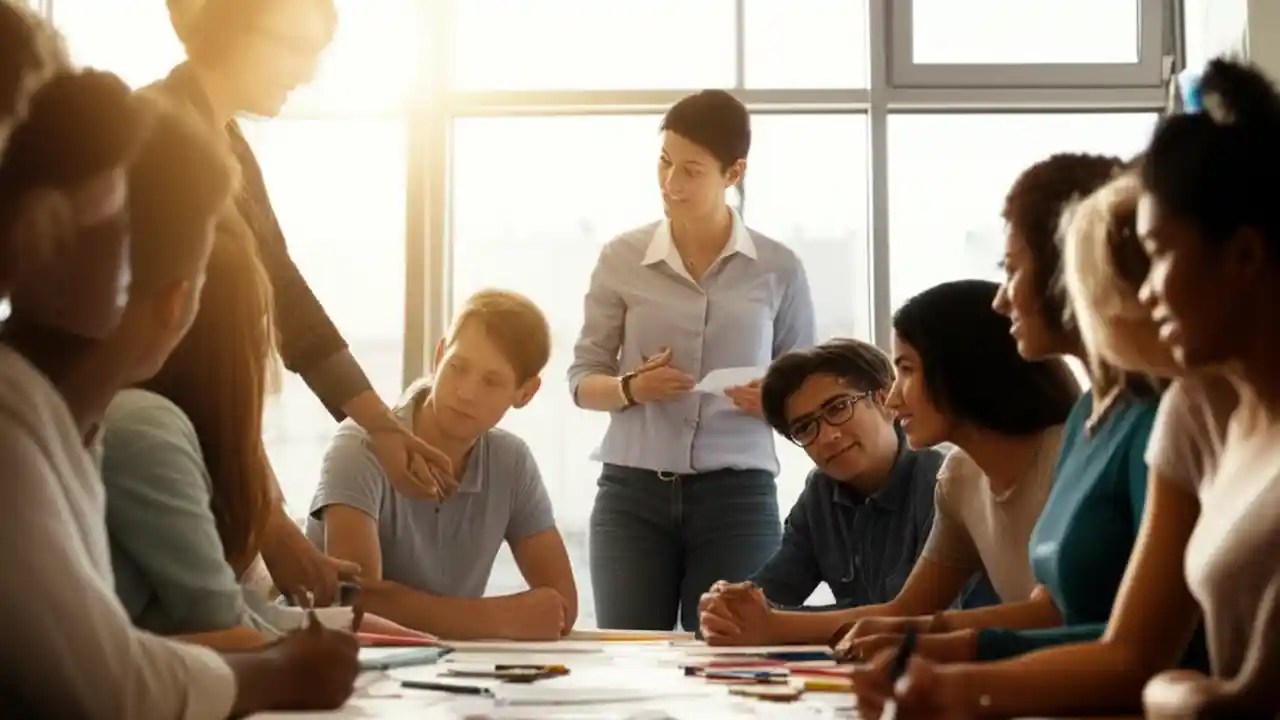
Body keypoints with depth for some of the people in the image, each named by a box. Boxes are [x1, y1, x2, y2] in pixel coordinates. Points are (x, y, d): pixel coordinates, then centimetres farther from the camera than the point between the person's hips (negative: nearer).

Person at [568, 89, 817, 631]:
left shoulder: (778, 269, 3)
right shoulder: (622, 258, 4)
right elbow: (582, 378, 9)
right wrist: (629, 388, -12)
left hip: (737, 497, 0)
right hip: (633, 493, 1)